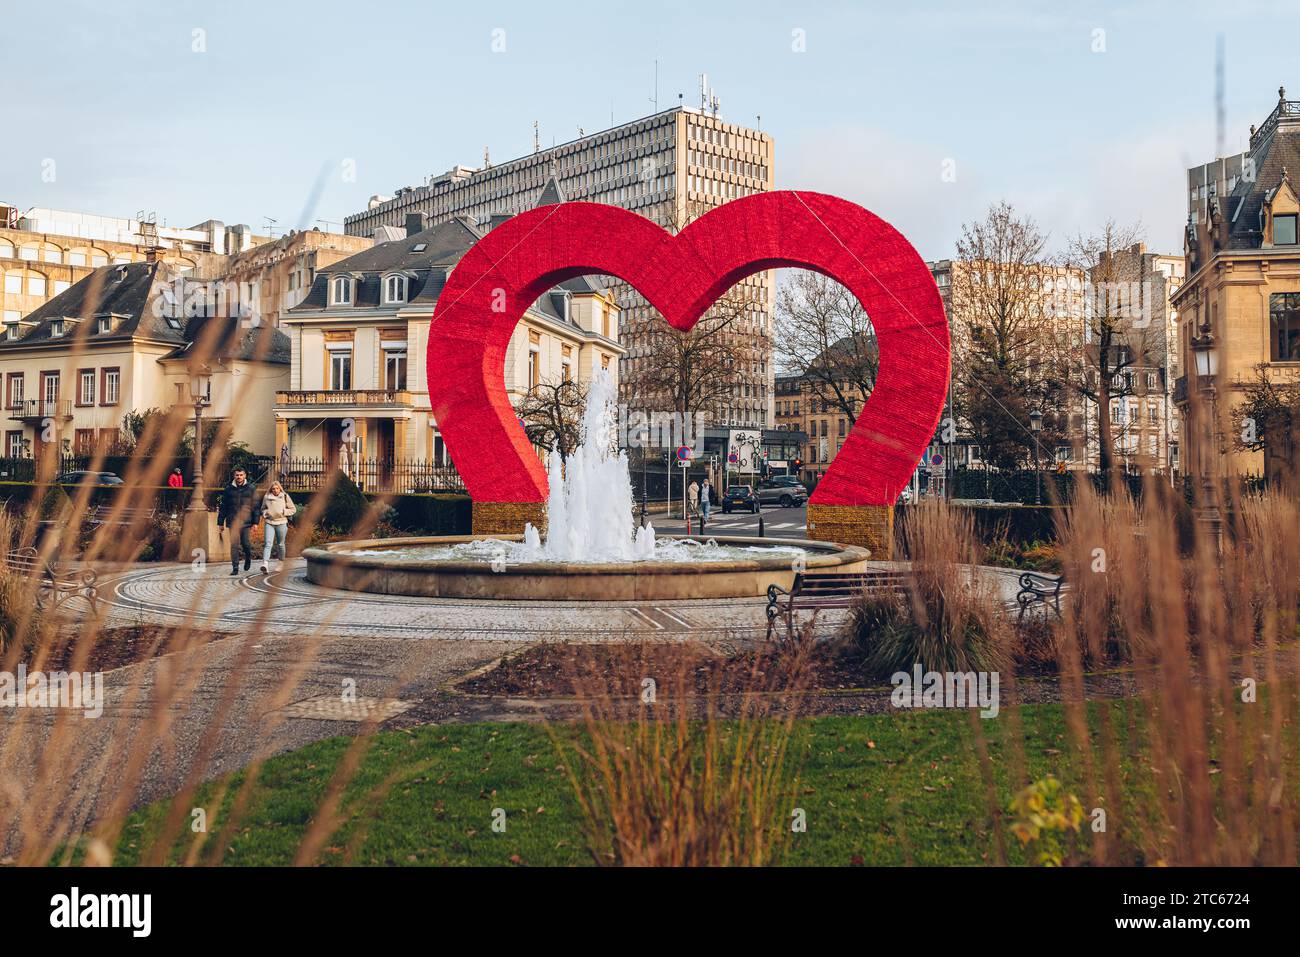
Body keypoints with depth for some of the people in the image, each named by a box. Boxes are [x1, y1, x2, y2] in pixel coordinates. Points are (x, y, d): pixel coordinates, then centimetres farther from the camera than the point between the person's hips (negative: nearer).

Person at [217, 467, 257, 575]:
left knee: (246, 544, -1)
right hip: (233, 522, 1)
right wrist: (221, 523, 7)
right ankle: (235, 568, 1)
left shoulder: (251, 488, 4)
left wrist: (255, 522, -3)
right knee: (234, 545, -3)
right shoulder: (229, 489, 7)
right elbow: (223, 507, 10)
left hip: (246, 521, -1)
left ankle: (248, 558, 30)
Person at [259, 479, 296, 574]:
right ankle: (265, 564, -23)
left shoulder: (285, 496, 1)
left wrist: (283, 512, -7)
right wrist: (265, 513, 0)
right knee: (268, 543, -12)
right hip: (269, 523, 0)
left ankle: (282, 562, 26)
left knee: (280, 544, 10)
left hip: (281, 523, 0)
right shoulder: (266, 497, 6)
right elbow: (263, 508, 21)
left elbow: (293, 509, 6)